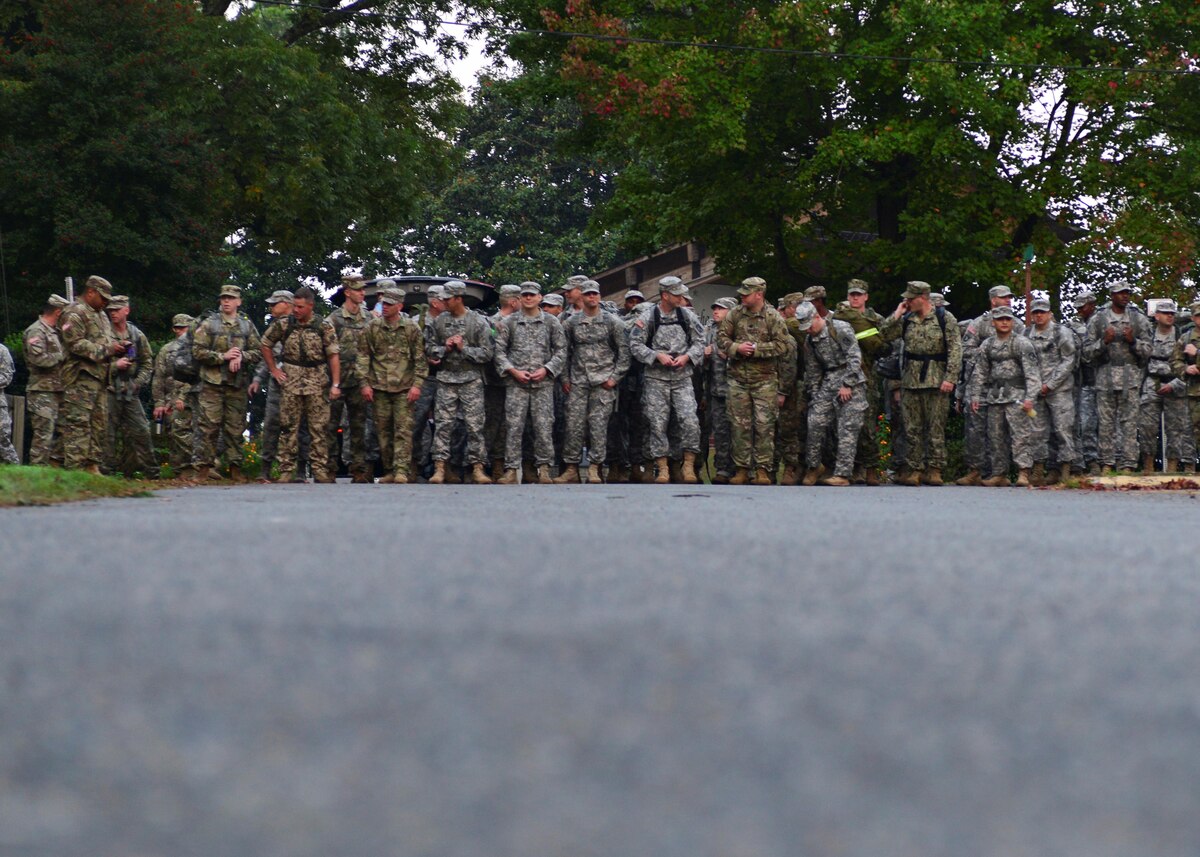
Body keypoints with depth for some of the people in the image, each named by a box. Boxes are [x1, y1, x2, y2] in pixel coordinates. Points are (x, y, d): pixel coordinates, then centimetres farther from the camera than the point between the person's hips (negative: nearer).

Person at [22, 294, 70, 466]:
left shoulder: (55, 331, 18)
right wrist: (63, 355, -13)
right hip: (42, 392, -9)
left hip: (58, 390, 9)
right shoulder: (36, 331, -10)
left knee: (62, 430, 11)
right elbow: (39, 359, -21)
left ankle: (56, 463, 17)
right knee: (44, 433, -10)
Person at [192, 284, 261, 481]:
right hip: (213, 382, -3)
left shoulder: (247, 326, 13)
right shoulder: (208, 324, 5)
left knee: (235, 427, 4)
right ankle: (205, 466, -3)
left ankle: (235, 467, 9)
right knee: (209, 426, -6)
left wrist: (241, 356, -10)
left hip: (238, 384, 3)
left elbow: (258, 352, 9)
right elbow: (198, 351, -3)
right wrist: (223, 356, -11)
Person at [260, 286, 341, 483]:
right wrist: (274, 369, 9)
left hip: (317, 382, -1)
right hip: (291, 382, 1)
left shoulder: (324, 327, -1)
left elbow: (333, 356, -1)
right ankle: (286, 471, 5)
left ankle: (321, 471, 3)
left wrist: (336, 384, -8)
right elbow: (265, 345, 15)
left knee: (319, 428, -1)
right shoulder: (283, 324, 2)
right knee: (288, 428, 1)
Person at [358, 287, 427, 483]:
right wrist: (364, 383, 0)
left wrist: (417, 384, -6)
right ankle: (389, 471, 13)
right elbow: (363, 356, 8)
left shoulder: (411, 328, 4)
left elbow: (421, 359, 3)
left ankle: (401, 470, -12)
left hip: (404, 388, -2)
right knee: (383, 430, 5)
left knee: (403, 429, -9)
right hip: (379, 387, 2)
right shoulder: (372, 328, 8)